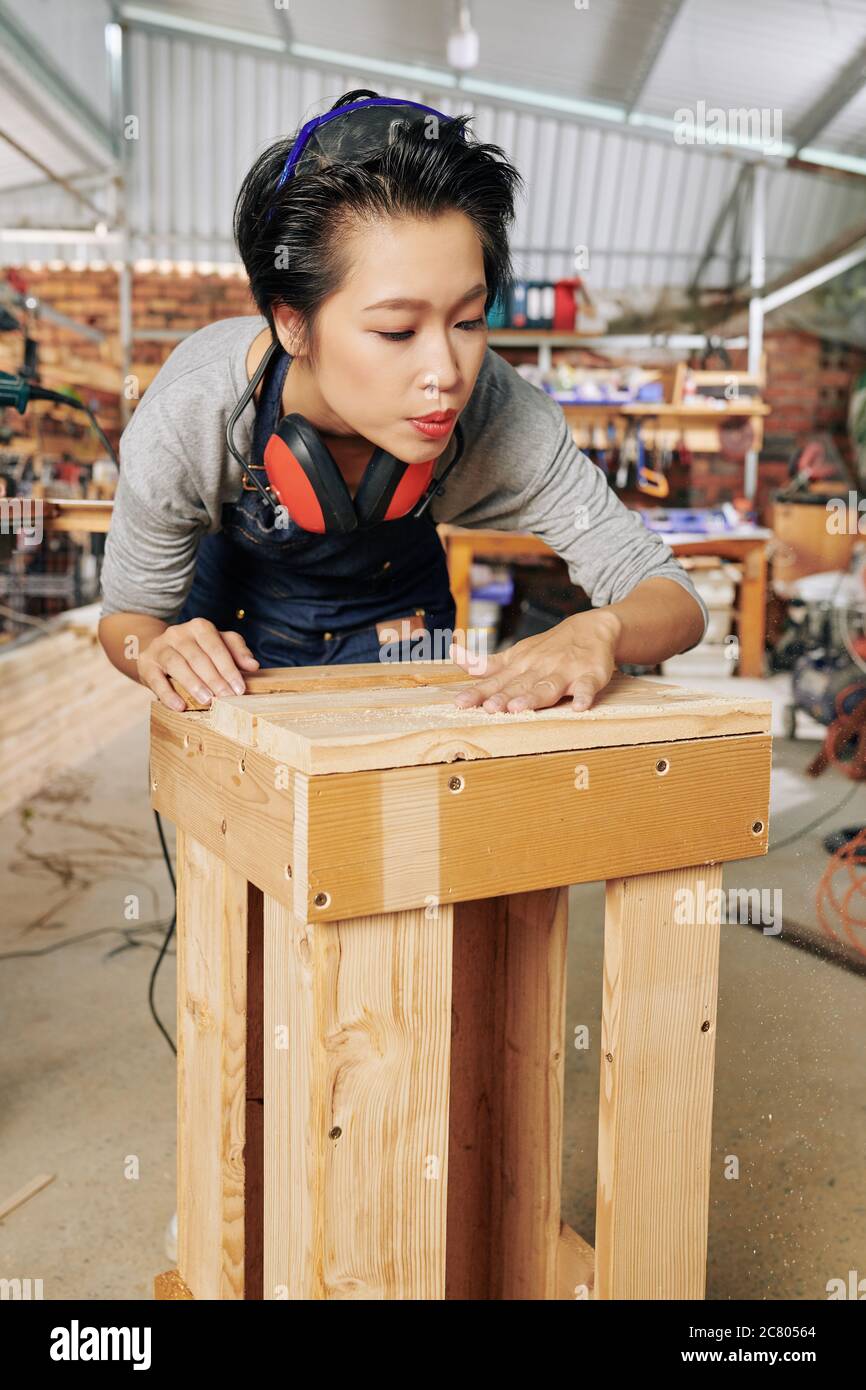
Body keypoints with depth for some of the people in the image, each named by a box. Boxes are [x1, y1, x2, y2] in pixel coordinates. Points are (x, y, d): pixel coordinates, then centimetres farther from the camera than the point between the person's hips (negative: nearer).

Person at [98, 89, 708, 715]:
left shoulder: (497, 412, -36)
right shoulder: (184, 424, -39)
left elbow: (679, 603, -29)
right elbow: (127, 615, -19)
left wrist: (598, 629, -54)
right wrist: (156, 649, -44)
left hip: (401, 605, 1)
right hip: (238, 603, -1)